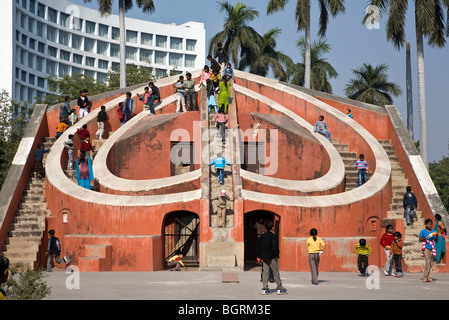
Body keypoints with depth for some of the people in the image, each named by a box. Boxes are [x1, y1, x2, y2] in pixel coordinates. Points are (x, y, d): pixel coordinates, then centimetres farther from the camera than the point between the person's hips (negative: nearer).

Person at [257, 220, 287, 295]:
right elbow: (275, 246, -18)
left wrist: (259, 256, 16)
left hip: (264, 257, 5)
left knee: (265, 272, 6)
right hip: (271, 258, -5)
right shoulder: (273, 236, -9)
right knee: (276, 273, 1)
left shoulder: (261, 236, 9)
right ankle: (279, 288, 4)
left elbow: (258, 247, 11)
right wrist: (276, 256, -11)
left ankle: (264, 289, 2)